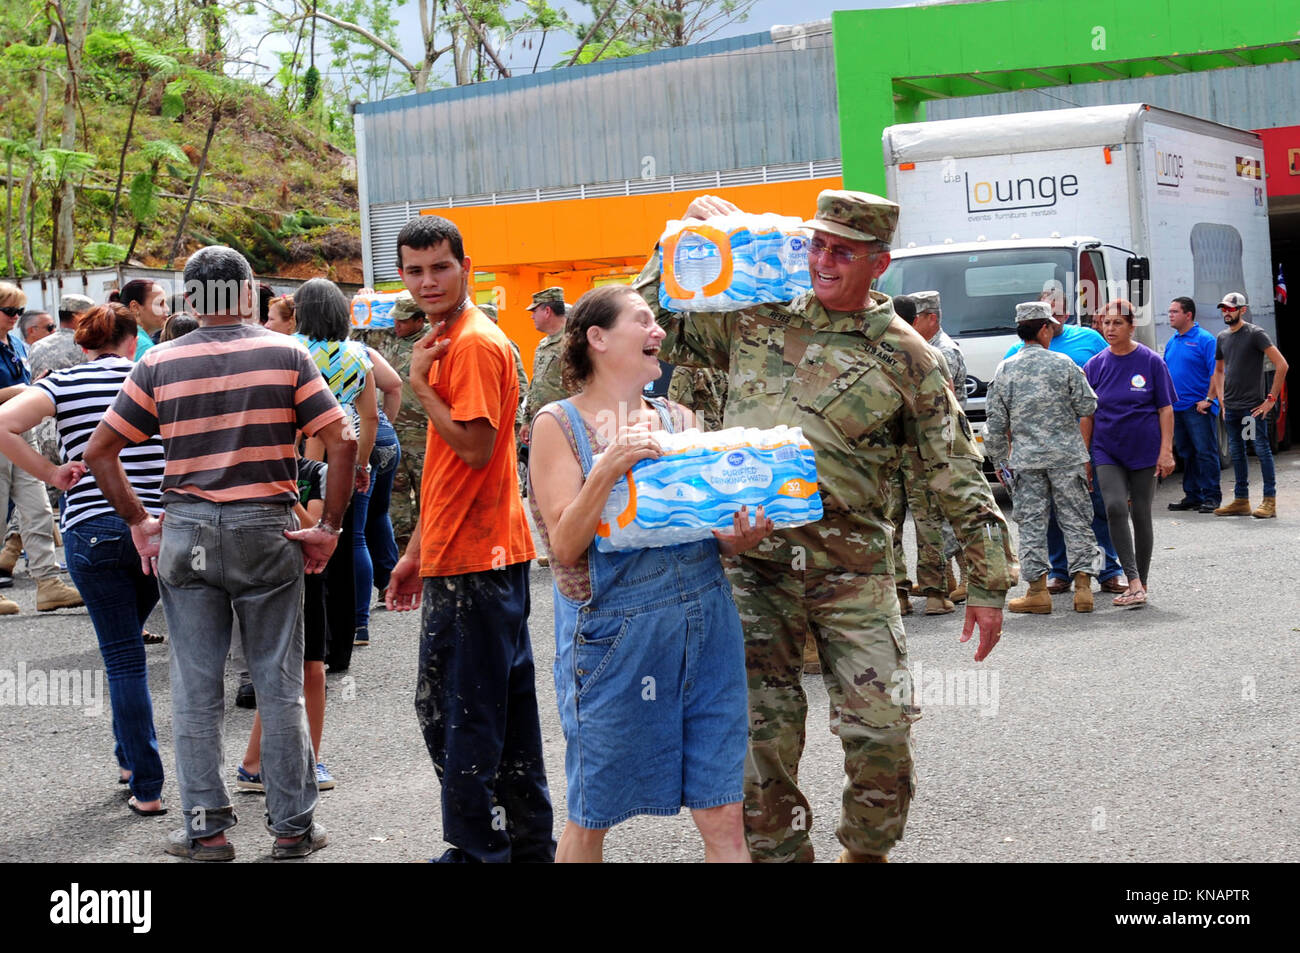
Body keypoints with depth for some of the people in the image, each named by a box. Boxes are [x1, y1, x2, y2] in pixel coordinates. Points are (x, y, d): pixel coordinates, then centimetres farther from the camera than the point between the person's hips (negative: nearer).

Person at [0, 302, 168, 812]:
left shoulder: (63, 382, 3)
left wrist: (50, 473, -4)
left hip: (91, 530, -1)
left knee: (123, 658, 3)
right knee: (126, 644, 23)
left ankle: (147, 787, 3)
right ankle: (130, 755, 26)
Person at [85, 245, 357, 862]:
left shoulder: (160, 363, 2)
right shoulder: (286, 354, -1)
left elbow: (99, 453, 1)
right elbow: (342, 443, -7)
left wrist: (138, 524, 8)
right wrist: (328, 528, -1)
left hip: (185, 535, 1)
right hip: (266, 532, -1)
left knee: (195, 688, 8)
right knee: (279, 684, 7)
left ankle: (205, 829, 13)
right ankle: (292, 826, 13)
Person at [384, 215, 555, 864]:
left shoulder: (475, 343, -13)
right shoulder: (445, 341, 17)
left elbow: (475, 449, -21)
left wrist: (420, 383, -13)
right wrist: (417, 551, 22)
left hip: (473, 563, -10)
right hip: (459, 557, 10)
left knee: (462, 717, -3)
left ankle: (478, 850, 5)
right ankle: (528, 845, 24)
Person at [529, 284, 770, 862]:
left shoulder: (679, 420, 11)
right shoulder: (558, 424, -2)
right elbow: (566, 544, -10)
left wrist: (742, 538, -7)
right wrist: (609, 466, -22)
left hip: (706, 622, 4)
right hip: (614, 633, -4)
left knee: (723, 818, 3)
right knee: (589, 817, 10)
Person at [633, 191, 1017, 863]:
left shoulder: (904, 356, 3)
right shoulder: (754, 318, 9)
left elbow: (958, 476, 5)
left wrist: (988, 584, 3)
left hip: (853, 566, -1)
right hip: (753, 558, 1)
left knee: (882, 730, -2)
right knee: (761, 732, 2)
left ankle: (865, 850, 22)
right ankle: (780, 852, 18)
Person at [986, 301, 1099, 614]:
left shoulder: (1004, 370, 2)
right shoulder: (1063, 364, -3)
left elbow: (996, 423, 4)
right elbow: (1088, 406, 0)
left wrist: (999, 459, 13)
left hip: (1026, 458, 1)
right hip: (1066, 454, -1)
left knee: (1031, 521, 4)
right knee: (1076, 518, 5)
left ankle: (1038, 589, 2)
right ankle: (1083, 585, 4)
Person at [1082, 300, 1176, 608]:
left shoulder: (1150, 361, -2)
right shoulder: (1095, 366, 4)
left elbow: (1166, 409, -1)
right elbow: (1087, 415, 9)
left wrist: (1166, 451, -8)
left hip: (1144, 451, -1)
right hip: (1107, 452, 1)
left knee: (1141, 515, 4)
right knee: (1115, 507, -18)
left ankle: (1141, 584, 17)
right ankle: (1133, 582, -18)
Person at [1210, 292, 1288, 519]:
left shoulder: (1255, 334, -7)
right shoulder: (1221, 338, 13)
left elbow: (1282, 365, -11)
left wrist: (1271, 398, -12)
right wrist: (1221, 400, 15)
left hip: (1252, 406, -7)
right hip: (1231, 407, 7)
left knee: (1261, 450, -4)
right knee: (1236, 453, 10)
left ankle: (1270, 501, -1)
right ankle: (1241, 500, 16)